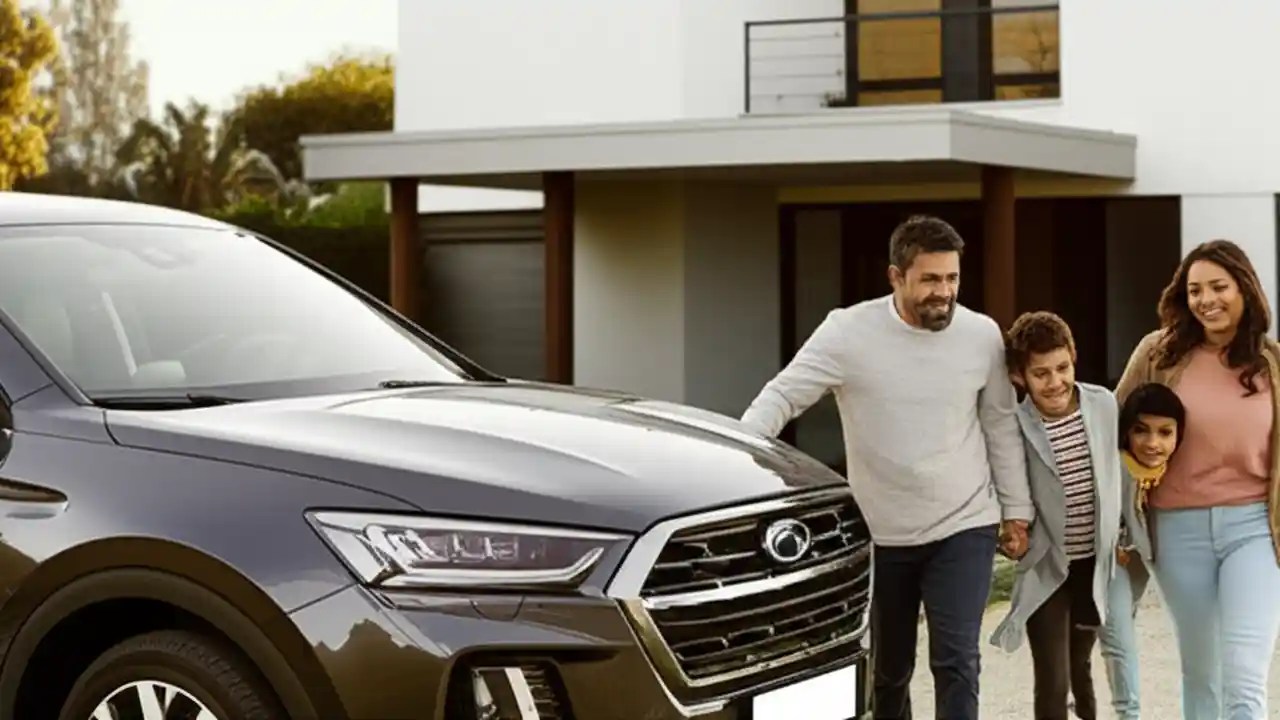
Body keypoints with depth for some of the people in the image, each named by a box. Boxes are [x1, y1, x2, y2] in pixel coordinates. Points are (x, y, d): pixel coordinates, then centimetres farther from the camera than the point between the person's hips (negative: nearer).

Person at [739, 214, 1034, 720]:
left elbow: (1001, 426, 6)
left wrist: (1016, 509, 8)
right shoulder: (848, 331, -12)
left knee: (956, 660, -8)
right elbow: (781, 396, -12)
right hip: (880, 533, 0)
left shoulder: (983, 335, -4)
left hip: (964, 527, 0)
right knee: (888, 668, 14)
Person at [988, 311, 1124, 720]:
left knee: (1080, 664, 24)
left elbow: (1119, 471, 6)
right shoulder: (1014, 427, -20)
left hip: (1095, 564, 4)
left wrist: (1122, 535, 10)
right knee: (1052, 682, -6)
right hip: (1046, 569, -4)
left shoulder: (1104, 405, -8)